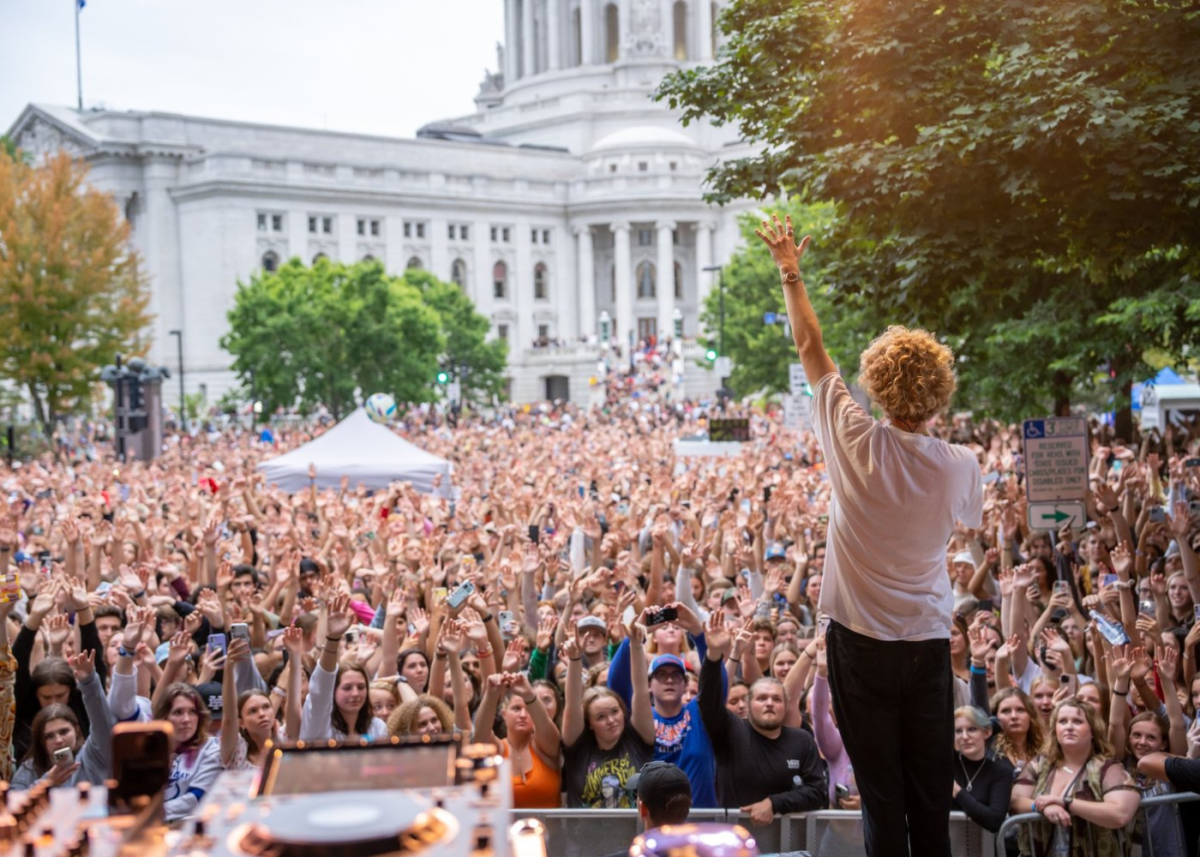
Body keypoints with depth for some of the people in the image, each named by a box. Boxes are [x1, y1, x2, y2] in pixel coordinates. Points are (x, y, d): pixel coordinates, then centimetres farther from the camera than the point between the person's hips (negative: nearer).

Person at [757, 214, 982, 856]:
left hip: (861, 642, -2)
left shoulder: (857, 445, -13)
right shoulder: (960, 467, -8)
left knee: (882, 796, 5)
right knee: (931, 796, 11)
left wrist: (790, 272, 12)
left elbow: (810, 348, 0)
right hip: (929, 644, 2)